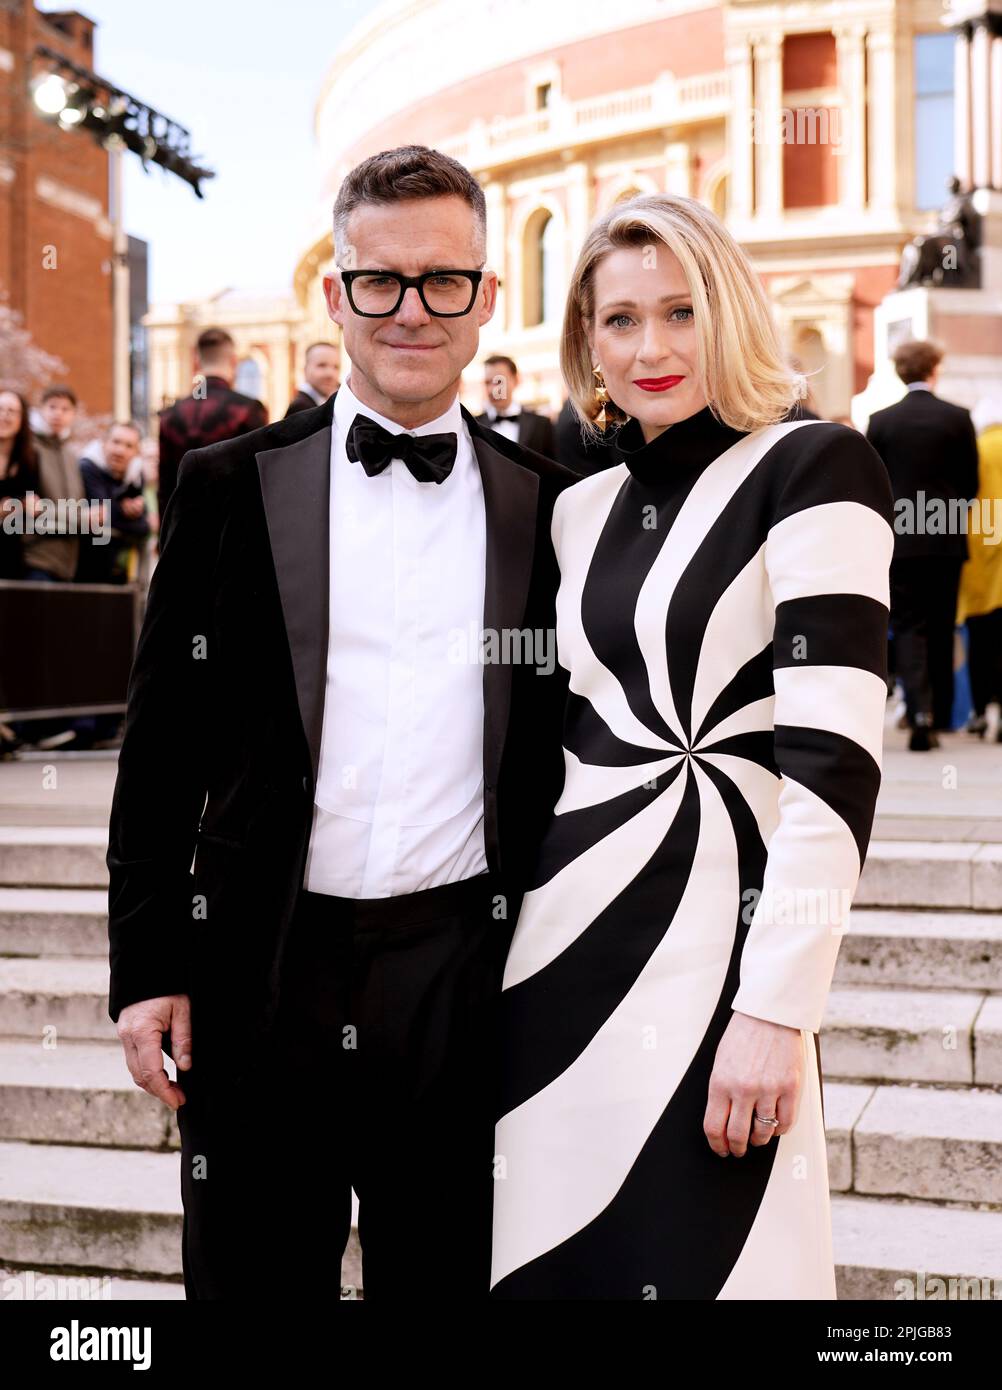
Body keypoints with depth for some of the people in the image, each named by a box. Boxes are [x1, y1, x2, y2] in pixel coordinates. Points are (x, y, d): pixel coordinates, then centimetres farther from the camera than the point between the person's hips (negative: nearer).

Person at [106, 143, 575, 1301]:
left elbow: (559, 748, 9)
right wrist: (146, 968, -1)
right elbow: (162, 747, 2)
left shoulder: (547, 504, 5)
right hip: (259, 986, 0)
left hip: (465, 985, 1)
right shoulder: (232, 488, 2)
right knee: (249, 1278, 11)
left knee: (445, 1274, 12)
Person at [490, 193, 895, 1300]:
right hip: (564, 921, 6)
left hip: (718, 930, -5)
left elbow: (833, 753, -16)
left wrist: (777, 1008, -21)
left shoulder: (814, 467, -7)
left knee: (702, 1254, 2)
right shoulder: (581, 508, 13)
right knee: (556, 1252, 10)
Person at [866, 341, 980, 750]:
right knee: (941, 627, 12)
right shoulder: (958, 418, -3)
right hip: (946, 540, 1)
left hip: (899, 541, -1)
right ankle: (940, 715, 18)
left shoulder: (880, 421, -4)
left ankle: (920, 713, -18)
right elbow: (971, 482, 2)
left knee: (908, 626, 0)